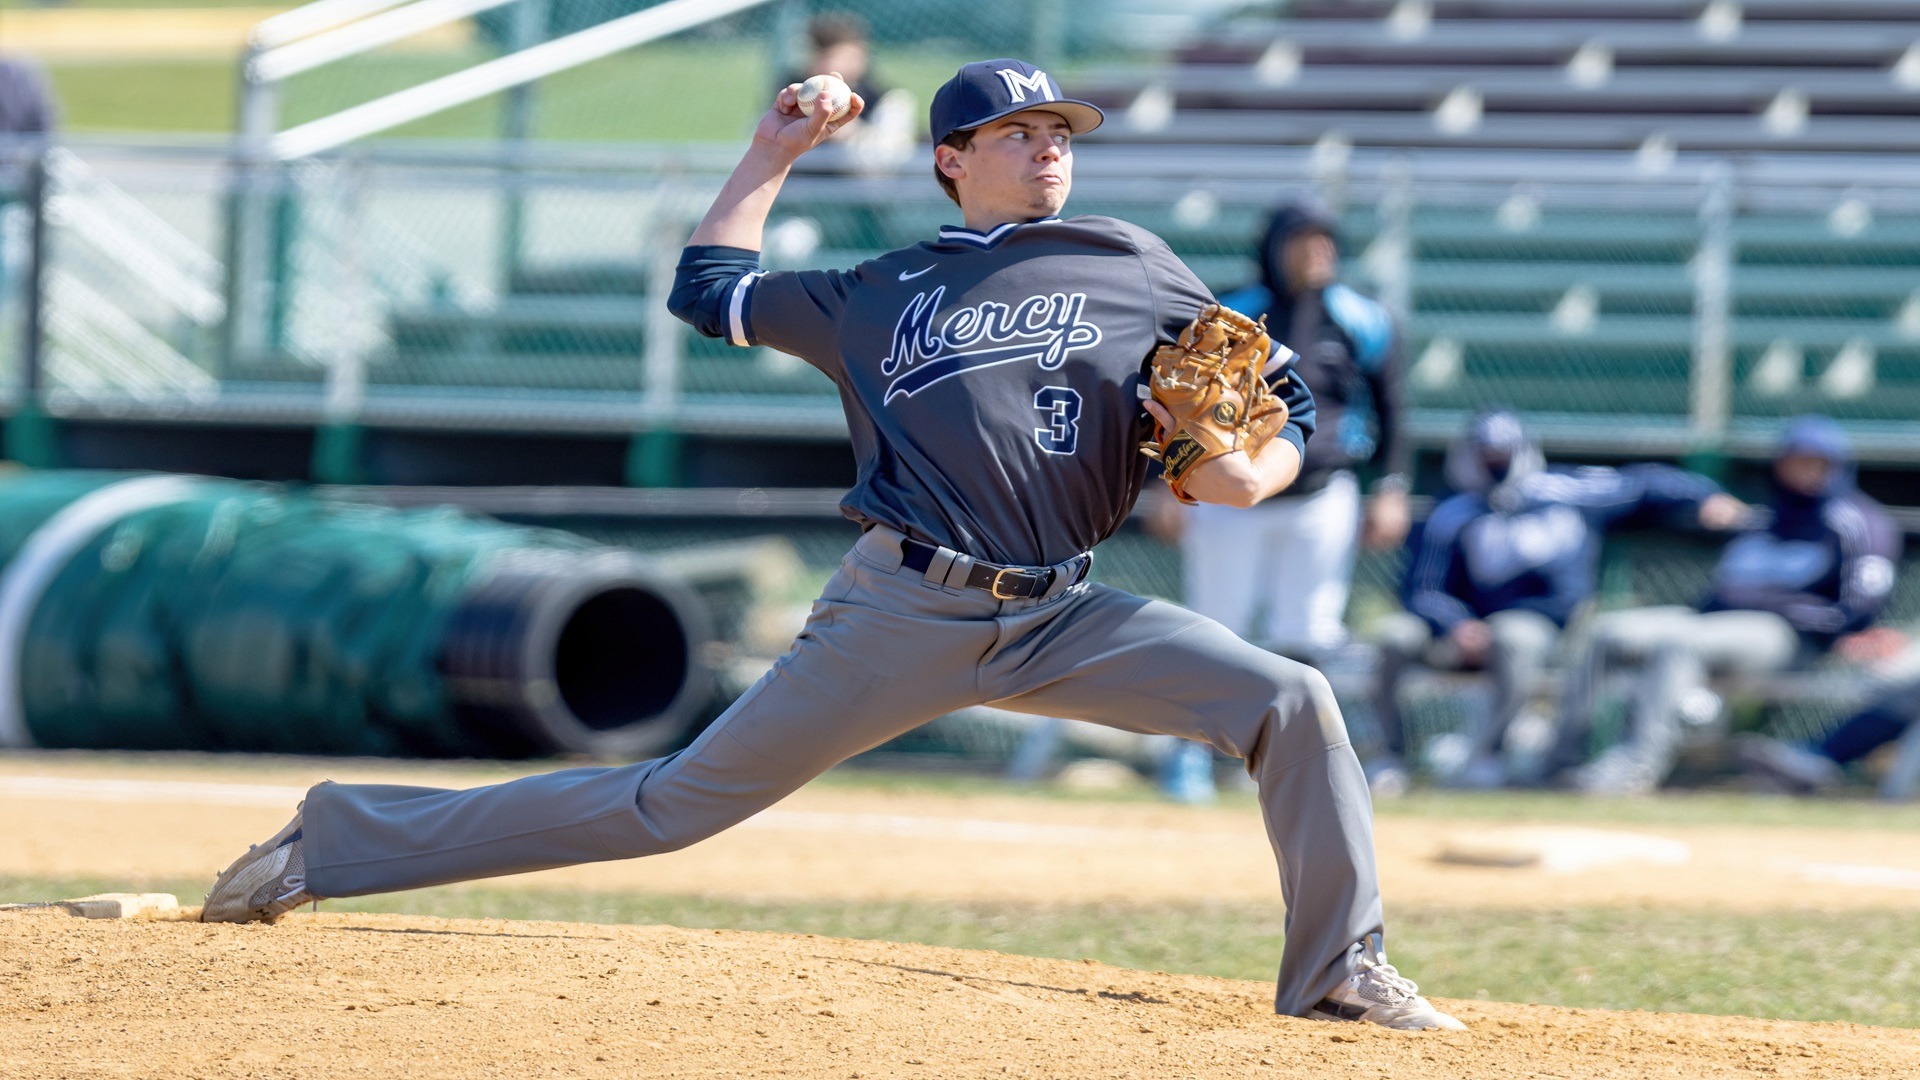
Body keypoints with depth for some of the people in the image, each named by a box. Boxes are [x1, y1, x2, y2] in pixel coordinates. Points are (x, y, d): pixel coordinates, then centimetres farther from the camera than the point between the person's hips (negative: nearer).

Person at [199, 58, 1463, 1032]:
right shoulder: (883, 294, 13)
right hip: (901, 611, -1)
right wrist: (774, 157, 26)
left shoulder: (1134, 268, 11)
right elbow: (708, 289, 24)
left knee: (1293, 702, -17)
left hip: (1060, 621, 2)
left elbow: (1281, 409, 10)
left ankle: (1343, 976, -6)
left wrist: (1252, 470, -11)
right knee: (678, 804, -3)